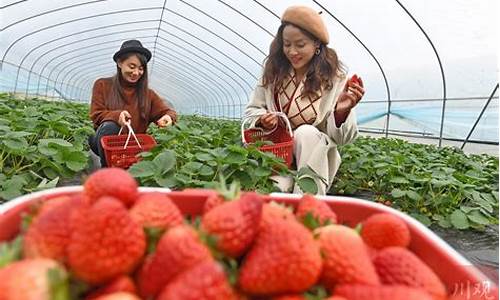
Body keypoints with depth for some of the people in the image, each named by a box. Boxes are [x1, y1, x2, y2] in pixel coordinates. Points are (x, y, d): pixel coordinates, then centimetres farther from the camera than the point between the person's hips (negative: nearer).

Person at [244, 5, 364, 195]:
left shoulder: (334, 77, -8)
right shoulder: (273, 72, -1)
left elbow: (340, 138, -11)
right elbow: (251, 110, 6)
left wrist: (341, 111, -33)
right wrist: (262, 120, -18)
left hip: (316, 154, 1)